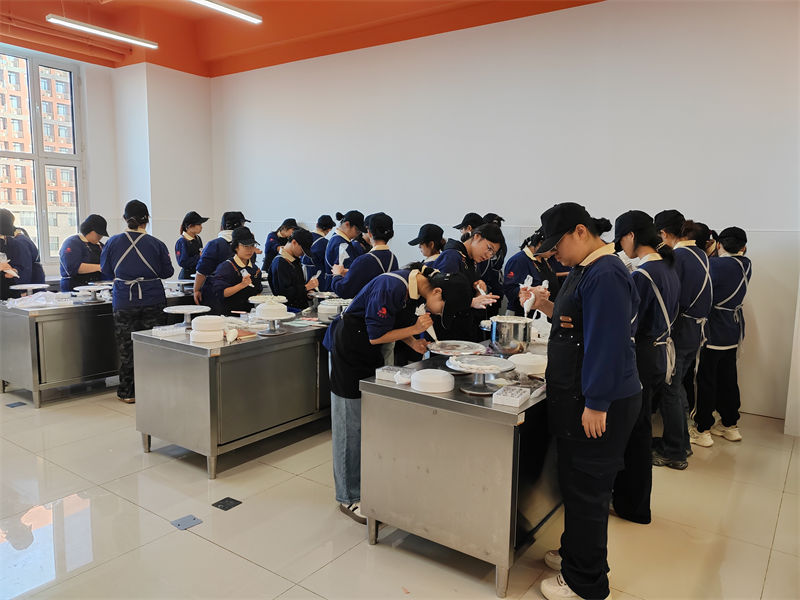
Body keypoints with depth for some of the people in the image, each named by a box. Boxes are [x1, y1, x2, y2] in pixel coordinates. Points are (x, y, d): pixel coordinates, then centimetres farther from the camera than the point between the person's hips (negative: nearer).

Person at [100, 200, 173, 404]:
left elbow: (106, 272, 9)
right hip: (153, 300, 0)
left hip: (124, 301, 0)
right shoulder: (156, 244, -5)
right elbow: (167, 272, 4)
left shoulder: (113, 242, -2)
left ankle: (128, 392, 15)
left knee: (126, 347, 8)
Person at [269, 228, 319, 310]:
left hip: (302, 307, 9)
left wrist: (308, 292, 10)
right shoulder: (279, 263, -12)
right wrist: (307, 287, -14)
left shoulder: (295, 260, 18)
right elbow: (284, 293, -19)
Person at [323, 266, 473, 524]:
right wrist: (413, 330, -20)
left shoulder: (417, 287, -2)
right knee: (351, 426, -1)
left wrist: (413, 342, -6)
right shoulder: (392, 287, -30)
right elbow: (376, 336, -24)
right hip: (348, 351, -9)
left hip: (371, 356, 9)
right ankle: (349, 497, 11)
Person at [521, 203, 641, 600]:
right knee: (576, 484, 21)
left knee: (586, 491, 4)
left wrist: (596, 405, -23)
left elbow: (607, 343, -24)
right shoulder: (586, 270, 12)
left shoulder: (605, 275, -20)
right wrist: (549, 307, 4)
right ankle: (576, 553, 39)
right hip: (578, 397, 10)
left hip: (598, 406, -10)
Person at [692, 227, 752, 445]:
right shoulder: (746, 265, 2)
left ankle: (702, 429, 9)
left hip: (713, 333, -7)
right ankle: (730, 425, 29)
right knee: (727, 378, 17)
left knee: (706, 380, 2)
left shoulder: (716, 265, -19)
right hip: (734, 332, 7)